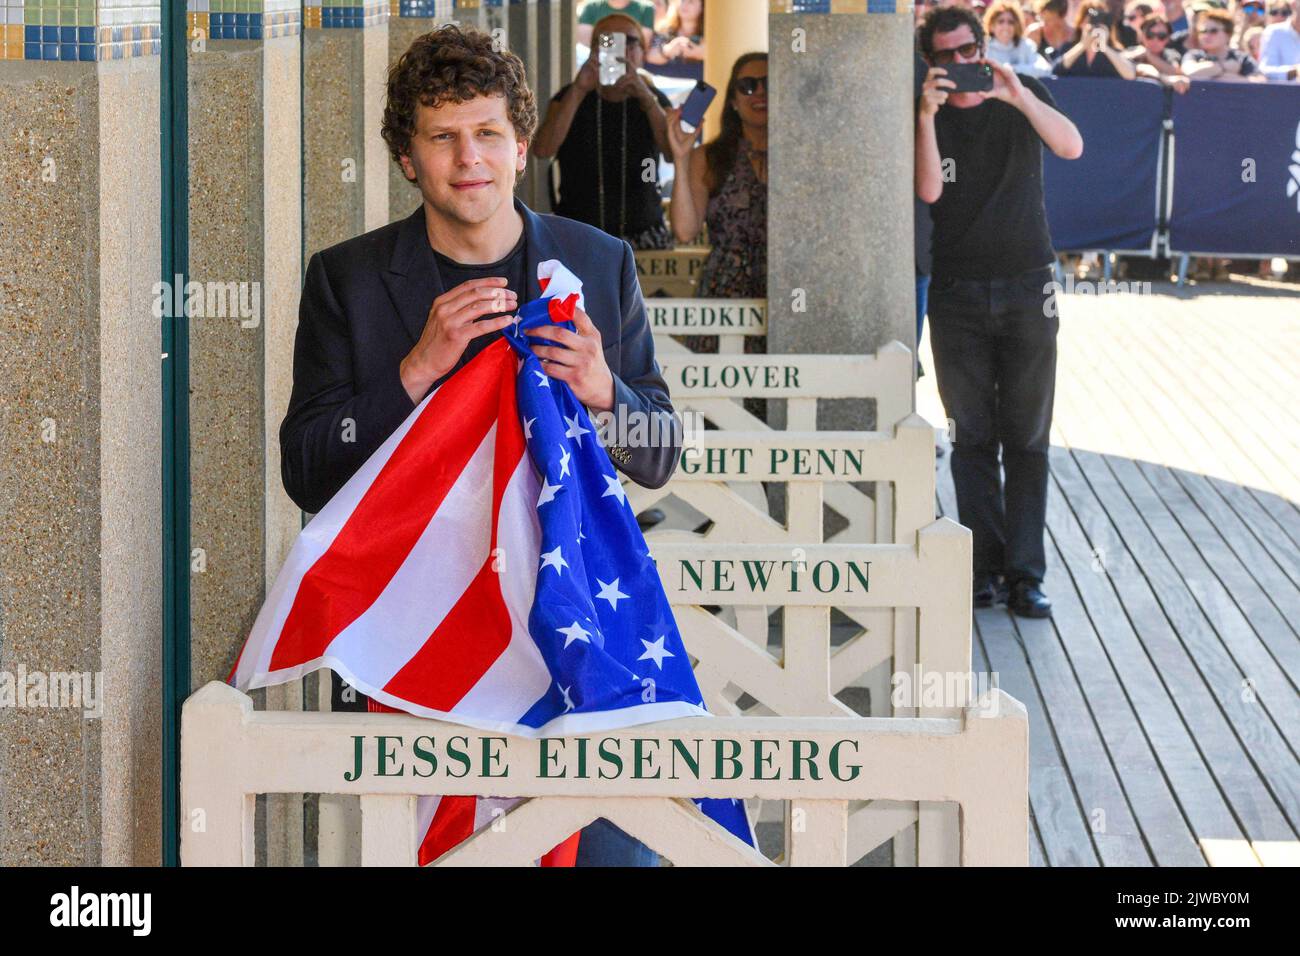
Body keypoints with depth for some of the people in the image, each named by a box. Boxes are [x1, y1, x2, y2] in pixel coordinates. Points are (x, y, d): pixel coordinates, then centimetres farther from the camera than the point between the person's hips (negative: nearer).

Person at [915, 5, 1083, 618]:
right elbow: (929, 191, -12)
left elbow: (1071, 147, -13)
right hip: (958, 293, 0)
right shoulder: (928, 117, 3)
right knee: (973, 436, 1)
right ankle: (985, 569, 5)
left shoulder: (1022, 97, 3)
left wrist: (1019, 98, -27)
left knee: (1027, 438, -1)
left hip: (1027, 286, 0)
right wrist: (928, 115, -22)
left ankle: (1025, 574, 1)